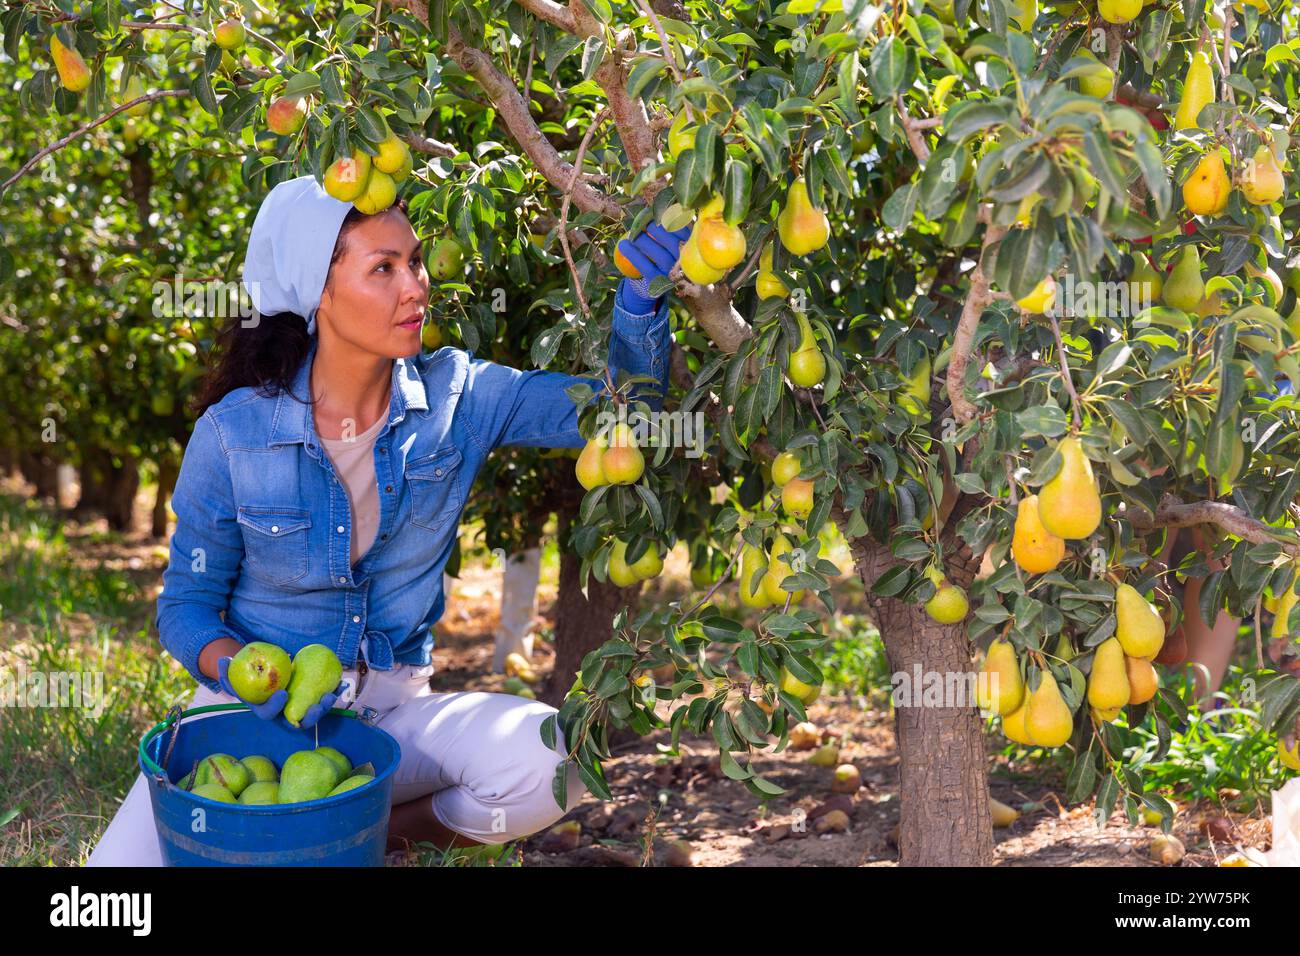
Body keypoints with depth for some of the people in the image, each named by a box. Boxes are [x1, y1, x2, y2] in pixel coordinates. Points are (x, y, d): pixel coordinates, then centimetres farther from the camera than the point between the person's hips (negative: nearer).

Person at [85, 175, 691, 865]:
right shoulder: (235, 432, -12)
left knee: (543, 759, -28)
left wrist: (639, 300, -30)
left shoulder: (455, 396, -6)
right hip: (254, 713, -2)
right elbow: (185, 607, -3)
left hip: (389, 708, 3)